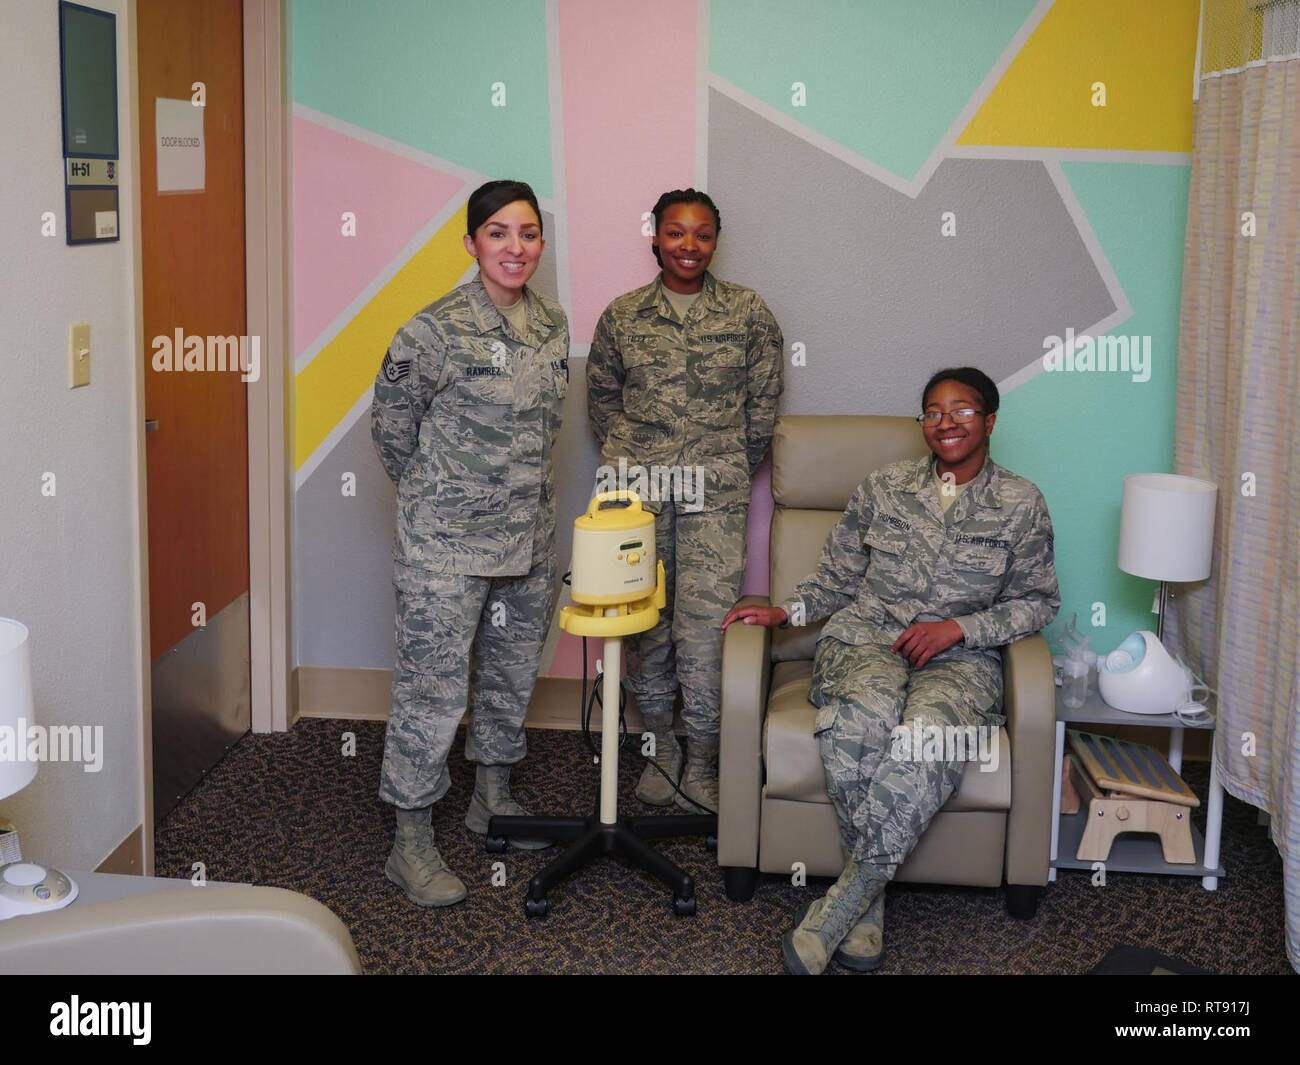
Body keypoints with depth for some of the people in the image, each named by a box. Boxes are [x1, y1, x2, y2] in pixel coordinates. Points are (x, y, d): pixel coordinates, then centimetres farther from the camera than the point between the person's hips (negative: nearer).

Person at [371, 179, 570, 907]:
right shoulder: (438, 329, -16)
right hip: (447, 543, -7)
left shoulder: (554, 323, 5)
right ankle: (412, 844, 9)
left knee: (513, 672, 18)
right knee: (434, 685, -2)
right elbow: (392, 424, -6)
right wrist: (435, 492, 5)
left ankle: (494, 798, 38)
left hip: (530, 536, 7)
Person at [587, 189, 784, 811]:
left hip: (714, 493, -1)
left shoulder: (747, 312, 4)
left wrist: (733, 470, 7)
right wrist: (626, 460, 10)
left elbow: (764, 398, 7)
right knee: (645, 618, 5)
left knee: (705, 623, -7)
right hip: (636, 486, 1)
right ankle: (659, 750, 21)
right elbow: (601, 395, 16)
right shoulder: (623, 315, 7)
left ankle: (702, 764, 6)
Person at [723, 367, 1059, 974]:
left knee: (929, 729, -38)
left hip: (960, 654, -1)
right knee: (864, 716, -38)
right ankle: (869, 898, -24)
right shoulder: (885, 487, 13)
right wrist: (786, 613, 0)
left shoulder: (1020, 503, 9)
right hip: (867, 636, 1)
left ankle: (840, 903, -31)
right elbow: (838, 577, 18)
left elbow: (1039, 600, 8)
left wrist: (959, 628, -6)